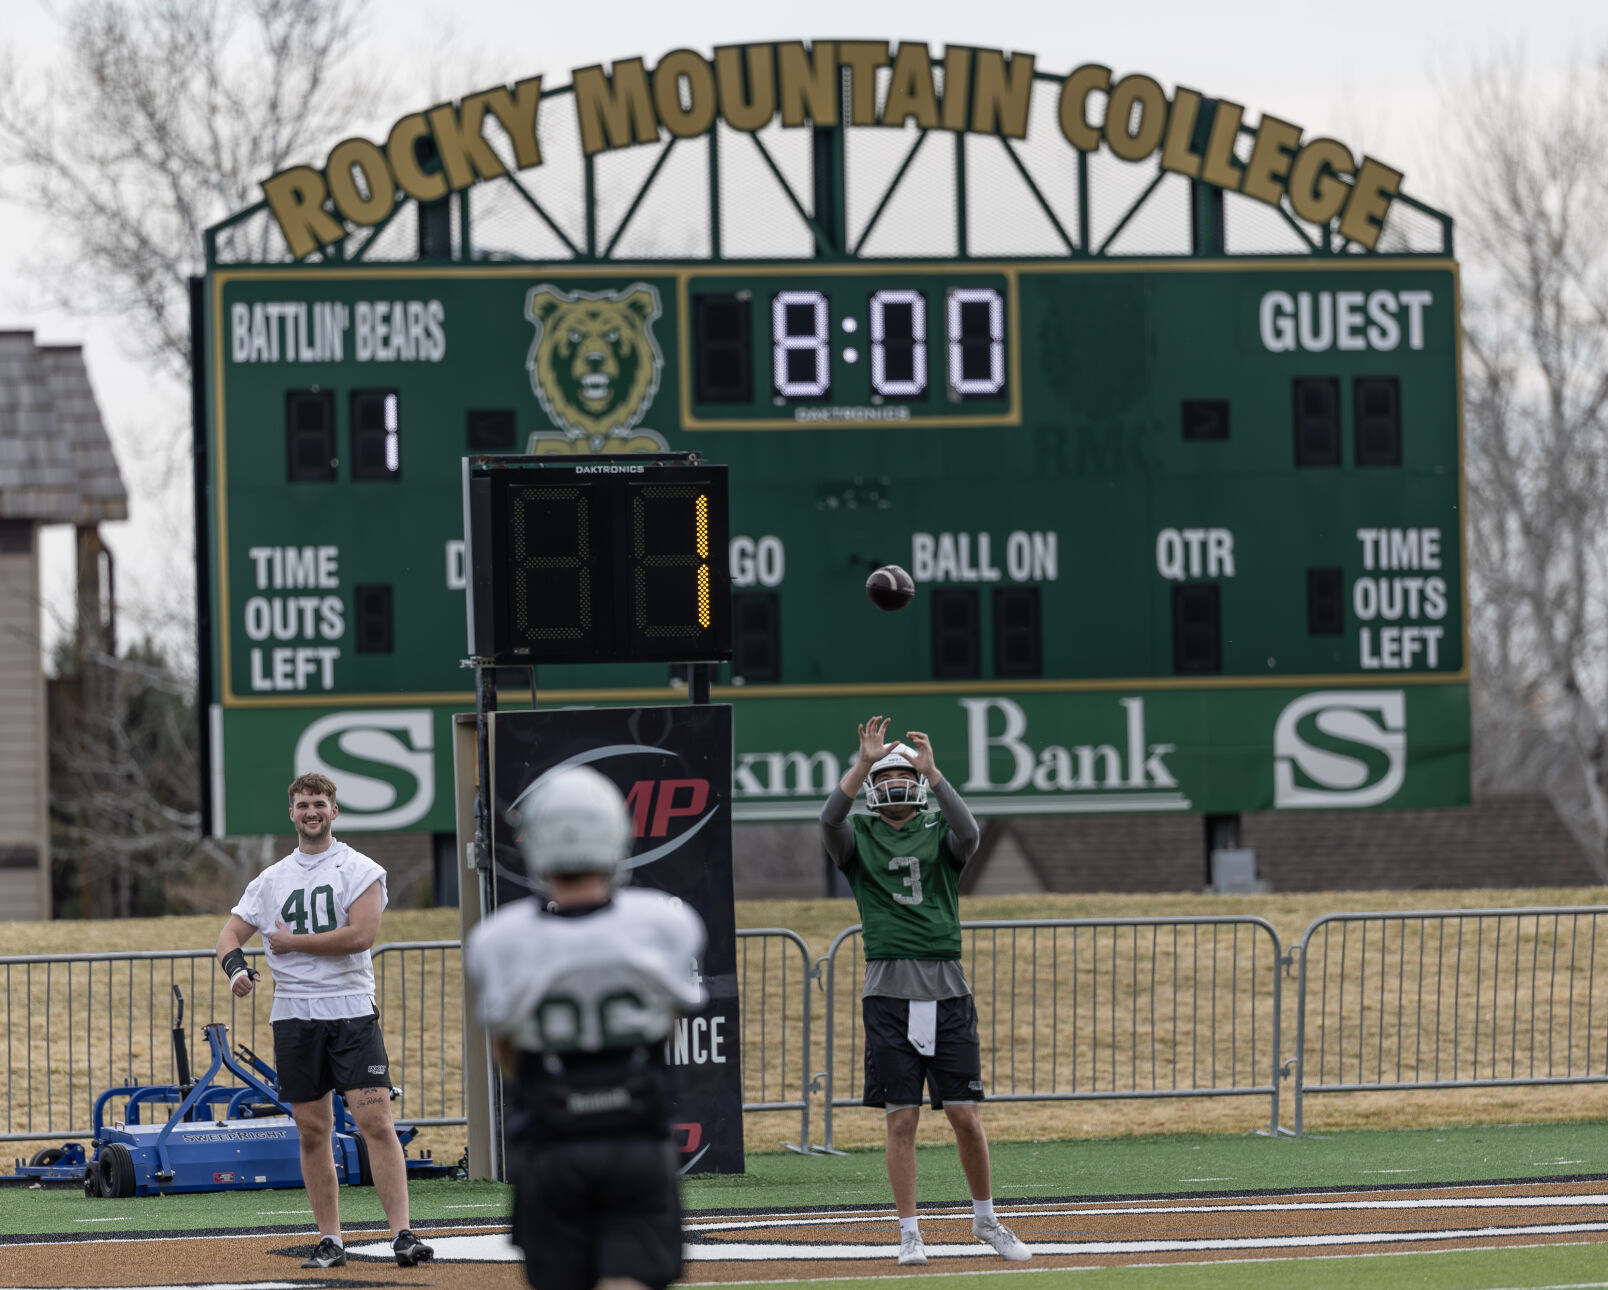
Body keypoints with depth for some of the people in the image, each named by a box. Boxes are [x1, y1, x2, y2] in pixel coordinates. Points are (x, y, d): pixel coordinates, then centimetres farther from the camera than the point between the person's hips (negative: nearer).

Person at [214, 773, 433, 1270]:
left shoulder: (359, 870, 0)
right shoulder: (271, 880, 14)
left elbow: (362, 932, -13)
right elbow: (231, 932, 13)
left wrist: (293, 942, -8)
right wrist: (236, 965, -11)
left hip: (351, 1010, -4)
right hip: (294, 1015, 4)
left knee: (375, 1120, -13)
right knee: (312, 1131, 5)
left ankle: (402, 1234, -15)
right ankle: (329, 1241, 11)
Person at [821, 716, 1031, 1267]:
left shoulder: (940, 836, 10)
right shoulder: (859, 839, 10)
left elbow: (969, 833, -13)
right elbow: (830, 819, -12)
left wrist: (932, 770, -18)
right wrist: (863, 762, -21)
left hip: (947, 990, 0)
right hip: (888, 990, 0)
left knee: (965, 1115, 1)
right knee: (902, 1117, -1)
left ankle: (985, 1219, 18)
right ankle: (909, 1233, 6)